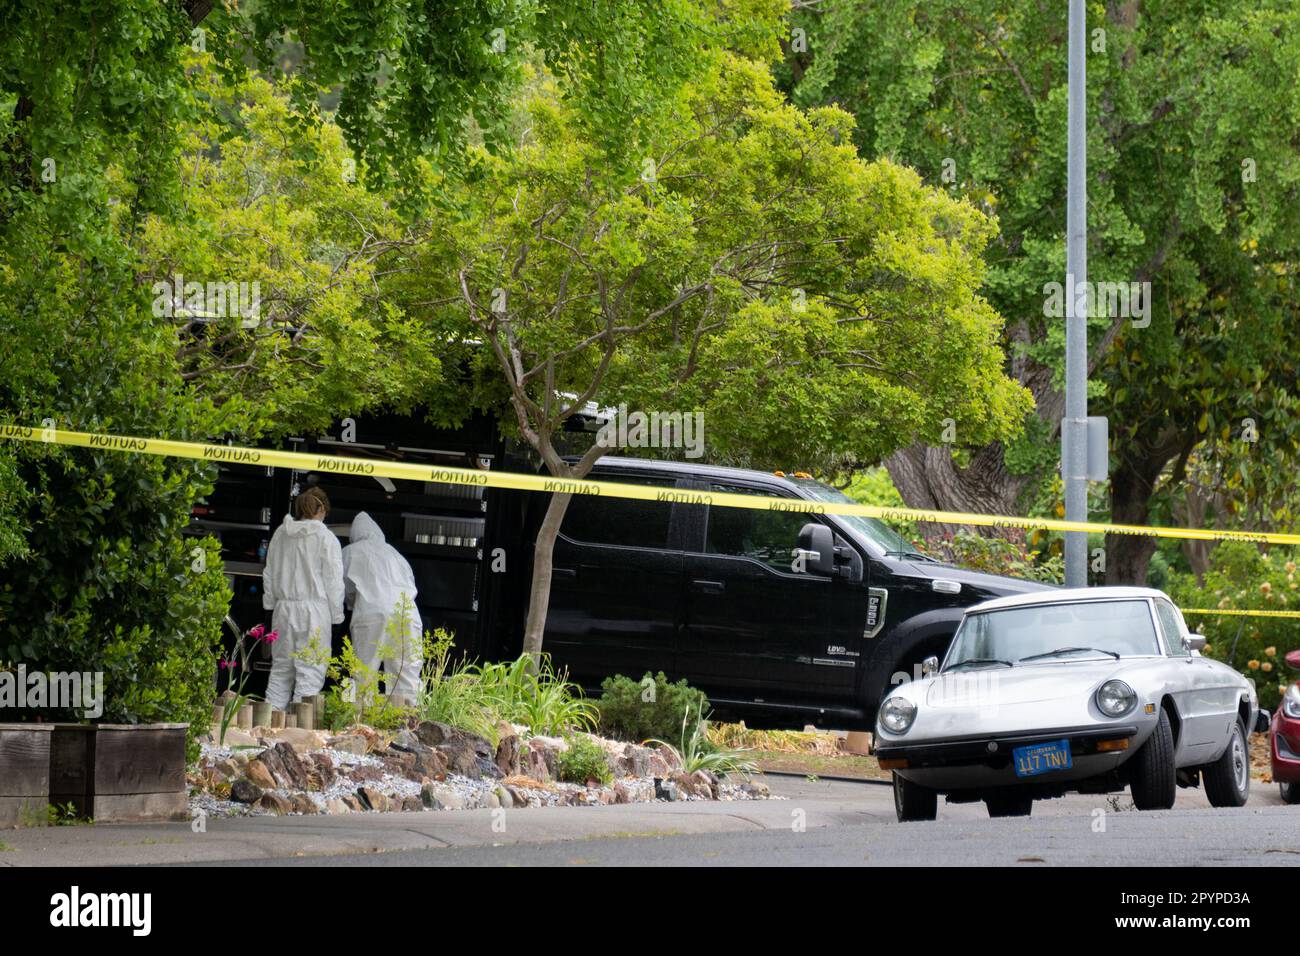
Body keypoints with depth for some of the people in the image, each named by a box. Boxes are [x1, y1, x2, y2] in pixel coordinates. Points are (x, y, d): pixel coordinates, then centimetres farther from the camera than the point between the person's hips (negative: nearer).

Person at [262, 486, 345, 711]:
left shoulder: (281, 534, 8)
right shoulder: (325, 538, -8)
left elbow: (269, 574, 16)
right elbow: (333, 580, -6)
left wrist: (271, 603, 25)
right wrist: (336, 614, 1)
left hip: (284, 608, 5)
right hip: (314, 608, -5)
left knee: (281, 669, 13)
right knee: (311, 670, -3)